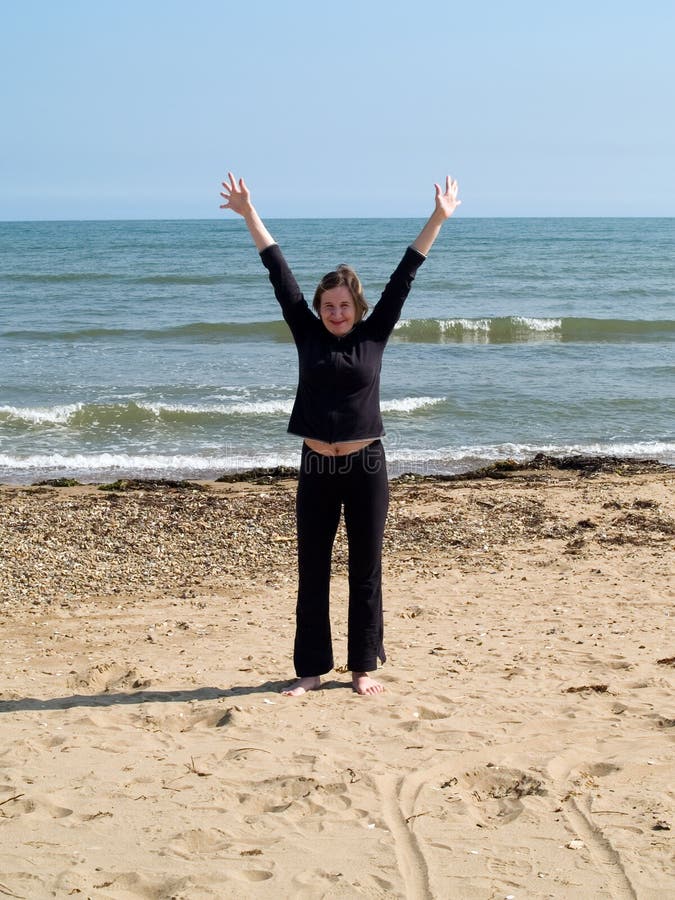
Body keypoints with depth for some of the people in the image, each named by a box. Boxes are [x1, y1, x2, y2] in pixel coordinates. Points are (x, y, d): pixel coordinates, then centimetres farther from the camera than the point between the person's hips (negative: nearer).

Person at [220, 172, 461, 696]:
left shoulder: (374, 336, 1)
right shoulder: (308, 334, 3)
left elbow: (404, 276, 0)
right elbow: (279, 273, 3)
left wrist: (438, 219, 0)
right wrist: (249, 215, 4)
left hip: (366, 465, -1)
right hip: (317, 467, 1)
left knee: (366, 570, 7)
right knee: (312, 572, 6)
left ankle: (364, 667, 17)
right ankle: (312, 669, 15)